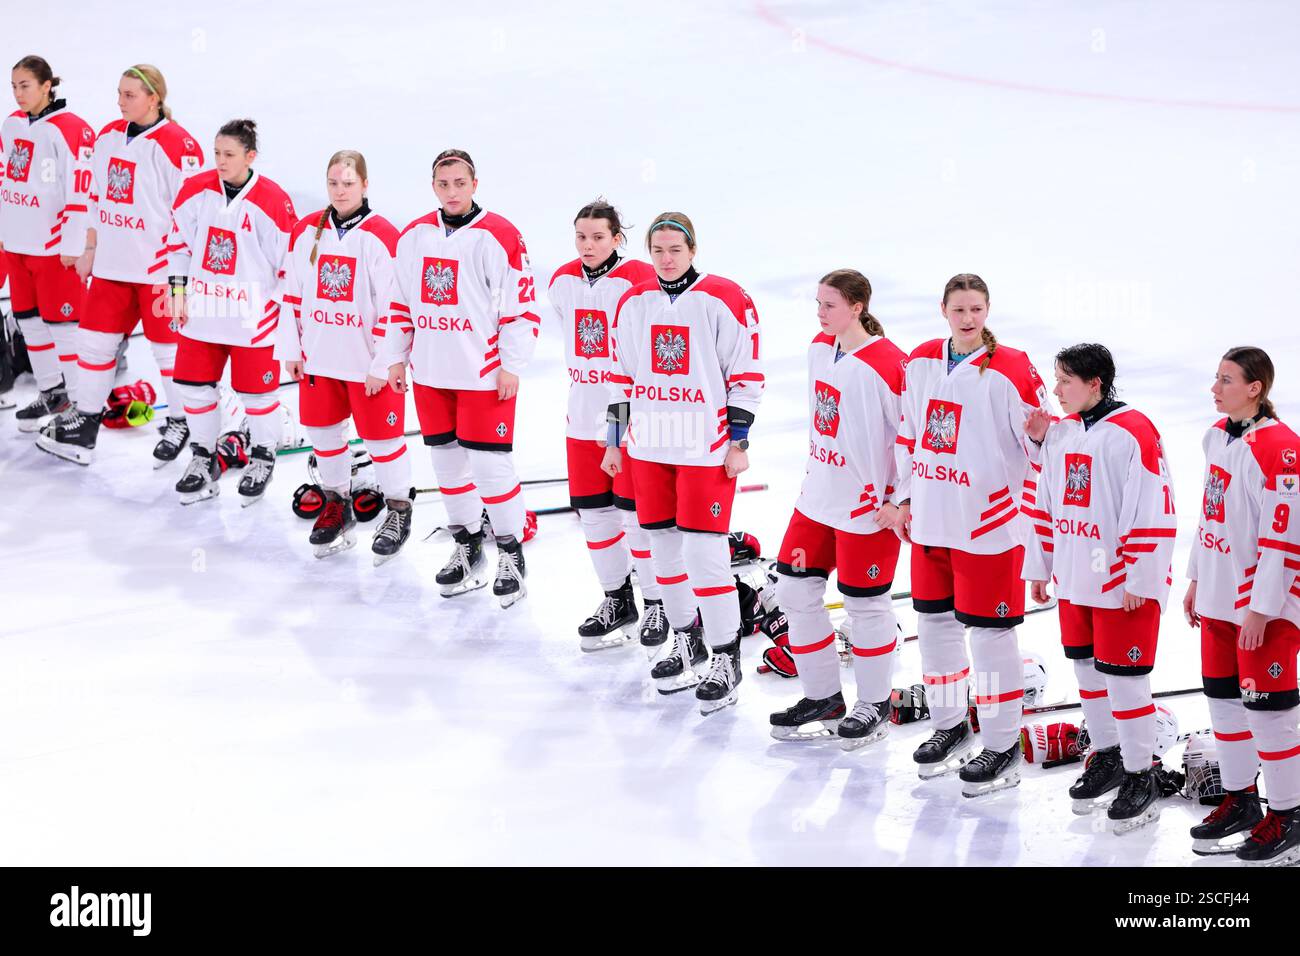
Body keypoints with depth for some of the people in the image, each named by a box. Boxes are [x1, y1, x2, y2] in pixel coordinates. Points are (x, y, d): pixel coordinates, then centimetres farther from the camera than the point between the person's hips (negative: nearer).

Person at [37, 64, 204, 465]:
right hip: (112, 265, 7)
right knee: (95, 338, 9)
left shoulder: (176, 145, -15)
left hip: (159, 267, -7)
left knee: (169, 345, 4)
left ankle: (181, 423, 19)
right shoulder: (108, 138, 8)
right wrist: (90, 250, 17)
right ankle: (84, 421, 18)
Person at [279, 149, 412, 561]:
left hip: (368, 362, -5)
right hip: (318, 357, 5)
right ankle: (337, 504, 33)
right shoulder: (306, 231, 3)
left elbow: (394, 305, -12)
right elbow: (292, 293, 10)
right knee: (323, 429, 14)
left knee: (381, 434, 3)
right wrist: (291, 349, 7)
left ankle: (399, 510, 21)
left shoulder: (382, 237, -13)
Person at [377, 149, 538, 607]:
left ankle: (511, 555, 9)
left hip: (484, 374, -6)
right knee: (447, 460, 12)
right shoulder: (413, 237, 8)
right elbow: (403, 300, 16)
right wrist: (395, 357, 14)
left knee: (490, 463, -6)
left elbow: (522, 304, -10)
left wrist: (512, 365, -11)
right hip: (430, 372, 6)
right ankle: (467, 548, 27)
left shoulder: (499, 237, -10)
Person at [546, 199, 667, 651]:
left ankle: (659, 604, 10)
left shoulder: (639, 280, -15)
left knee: (635, 510, -4)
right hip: (584, 415, 6)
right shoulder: (562, 282, 6)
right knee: (593, 511, 11)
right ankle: (617, 600, 26)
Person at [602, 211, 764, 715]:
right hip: (648, 445, 5)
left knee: (705, 550, -8)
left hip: (707, 447, -5)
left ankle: (726, 659, 2)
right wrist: (615, 441, 14)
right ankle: (685, 641, 29)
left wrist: (739, 442, -7)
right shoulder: (633, 303, 8)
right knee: (664, 545, 11)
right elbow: (622, 376, 15)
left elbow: (746, 376, -5)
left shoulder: (725, 300, -8)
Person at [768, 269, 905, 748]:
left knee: (865, 604, 4)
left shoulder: (887, 364, -22)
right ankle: (823, 698, 26)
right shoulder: (819, 348, 4)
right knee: (795, 591, 11)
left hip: (868, 506, -8)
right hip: (818, 495, 8)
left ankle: (873, 705, 23)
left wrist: (903, 501, -16)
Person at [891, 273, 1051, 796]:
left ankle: (1003, 748, 10)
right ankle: (950, 727, 33)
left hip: (988, 524, -6)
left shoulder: (1012, 370, -12)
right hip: (930, 521, 6)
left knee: (989, 633, -1)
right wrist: (904, 498, 15)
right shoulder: (921, 363, 5)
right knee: (934, 622, 15)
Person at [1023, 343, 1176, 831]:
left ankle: (1140, 777, 9)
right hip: (1074, 580, 8)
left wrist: (1138, 581, -17)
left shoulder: (1134, 432, -17)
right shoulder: (1058, 433, 7)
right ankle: (1106, 756, 33)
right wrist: (1039, 567, 17)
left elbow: (1151, 512, -18)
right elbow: (1043, 501, 16)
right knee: (1086, 668, 16)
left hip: (1123, 584, -8)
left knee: (1124, 678, -3)